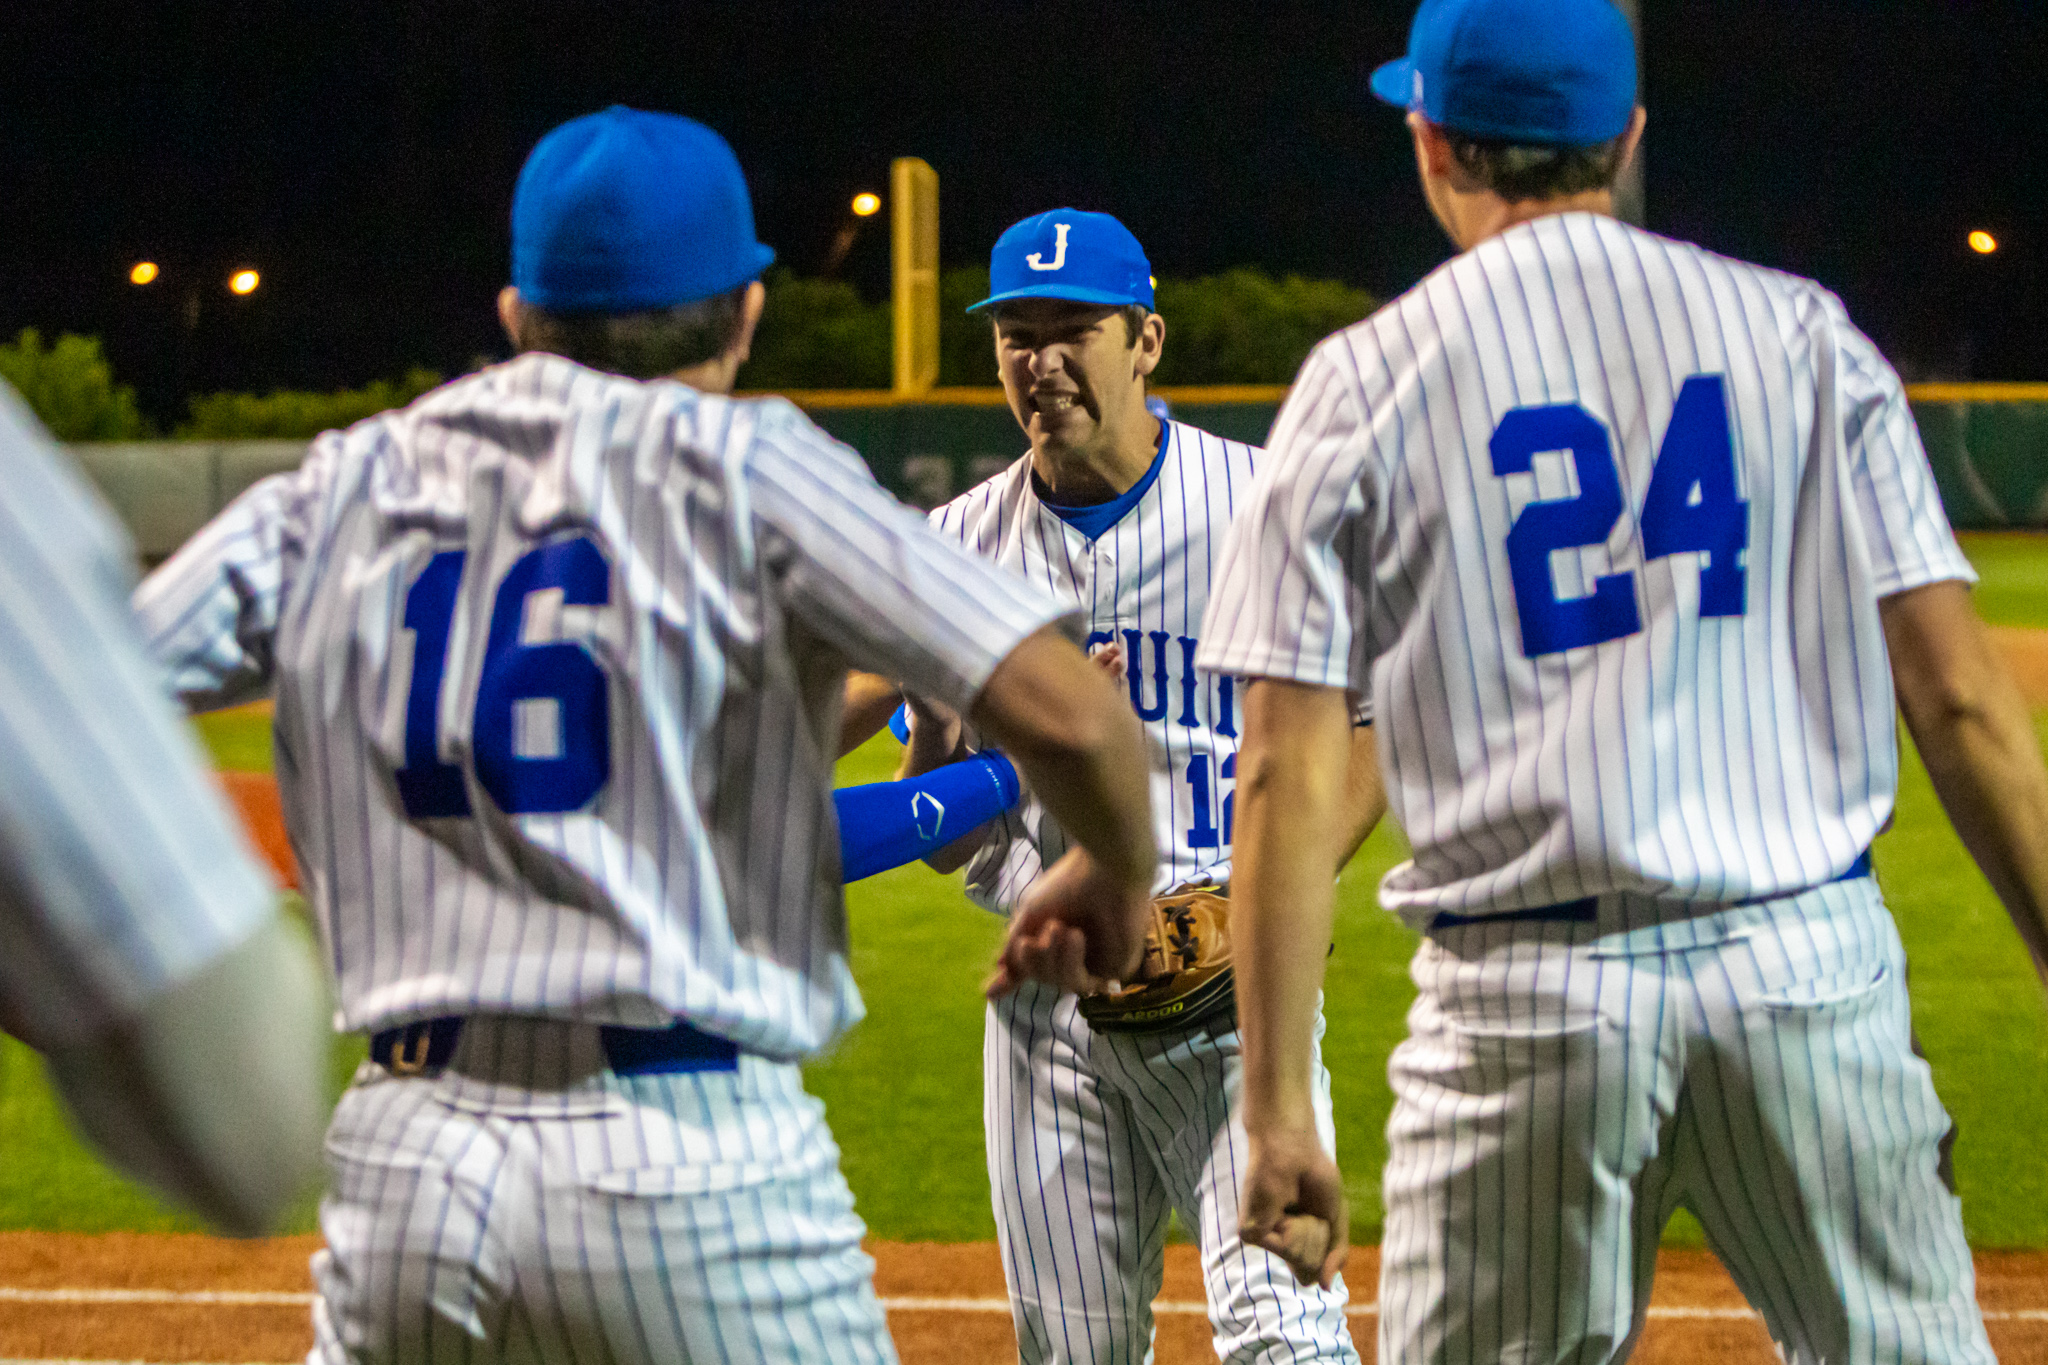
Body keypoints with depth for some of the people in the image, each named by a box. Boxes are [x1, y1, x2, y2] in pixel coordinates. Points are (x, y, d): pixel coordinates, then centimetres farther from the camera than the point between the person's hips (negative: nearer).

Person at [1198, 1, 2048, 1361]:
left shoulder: (1362, 384, 4)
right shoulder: (1804, 332, 6)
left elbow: (1287, 778, -2)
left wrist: (1278, 1100, 0)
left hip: (1524, 1001, -1)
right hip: (1809, 961, 1)